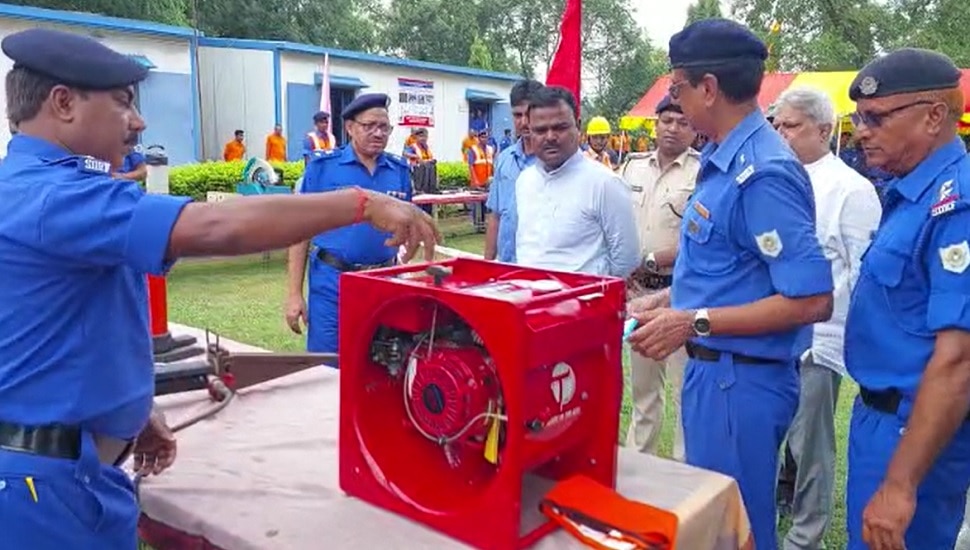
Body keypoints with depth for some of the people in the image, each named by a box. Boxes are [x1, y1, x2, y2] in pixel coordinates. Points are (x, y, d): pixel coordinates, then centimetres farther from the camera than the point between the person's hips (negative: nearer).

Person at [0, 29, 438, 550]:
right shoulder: (50, 195, -23)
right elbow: (216, 227, -35)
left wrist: (132, 408, 16)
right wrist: (364, 204, -31)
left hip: (72, 461, 10)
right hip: (46, 477, -10)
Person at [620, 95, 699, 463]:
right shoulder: (632, 166, 8)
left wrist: (651, 262, -16)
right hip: (637, 291, 6)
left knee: (684, 387, 4)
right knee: (642, 383, 18)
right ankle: (637, 457, 34)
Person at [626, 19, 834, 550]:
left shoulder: (761, 174, -23)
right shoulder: (727, 158, 7)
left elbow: (811, 300, -25)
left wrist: (693, 322, -22)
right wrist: (665, 300, 11)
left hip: (740, 379, -9)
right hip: (715, 368, 9)